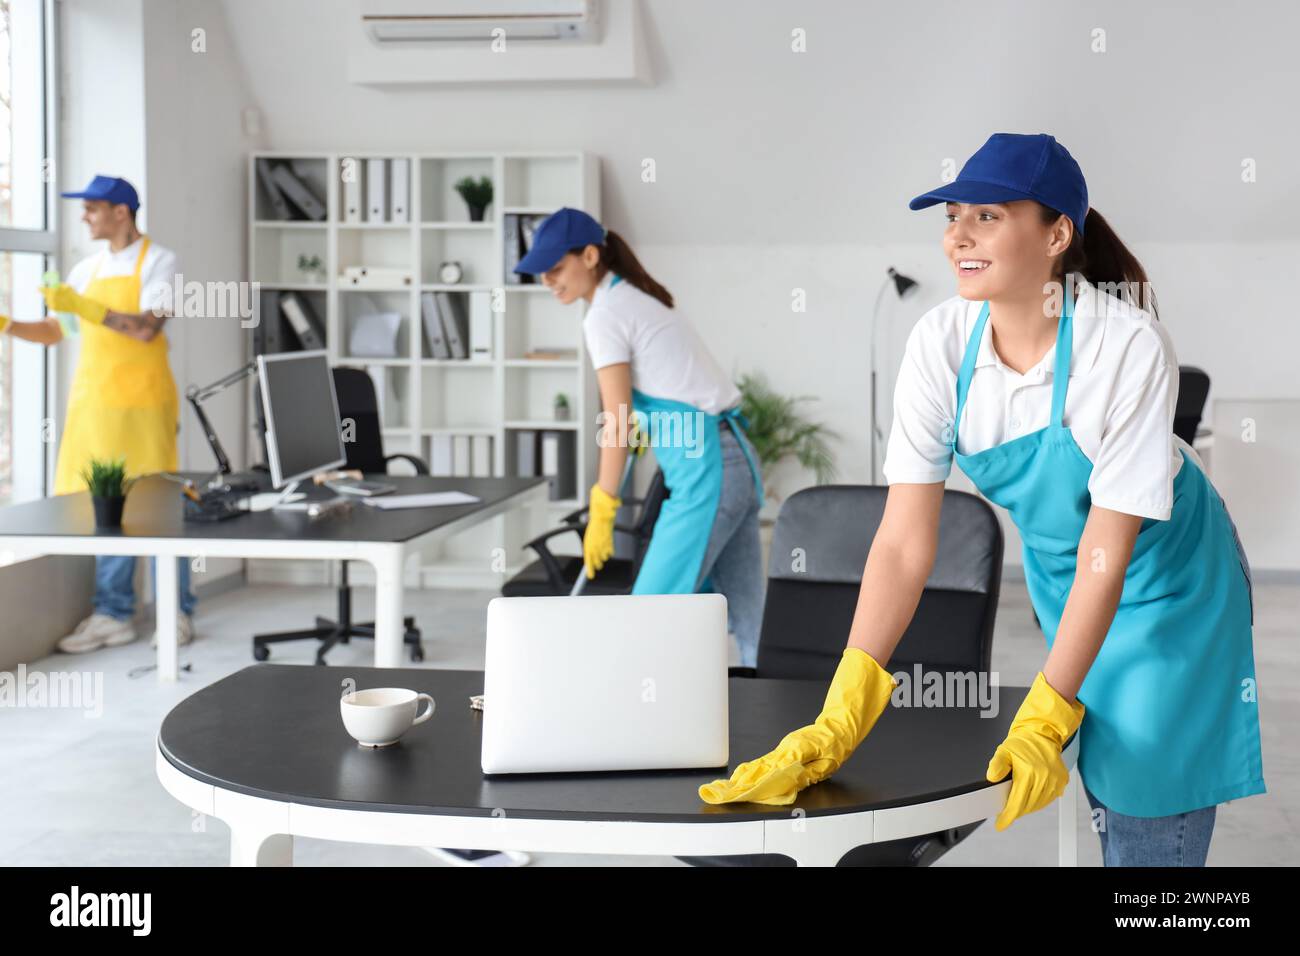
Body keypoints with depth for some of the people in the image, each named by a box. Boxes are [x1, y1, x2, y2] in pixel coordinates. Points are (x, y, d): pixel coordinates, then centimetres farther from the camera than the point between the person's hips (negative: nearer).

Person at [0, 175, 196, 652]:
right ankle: (114, 614, 11)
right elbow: (53, 332, 15)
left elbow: (147, 328, -18)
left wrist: (84, 307, -24)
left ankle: (177, 613, 10)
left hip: (141, 403, -5)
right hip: (93, 403, 5)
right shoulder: (88, 268, 12)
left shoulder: (157, 261, -4)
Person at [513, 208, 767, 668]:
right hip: (739, 458, 9)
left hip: (704, 467, -9)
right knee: (747, 622, 9)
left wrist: (601, 514, -4)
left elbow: (617, 426, -10)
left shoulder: (605, 315, -9)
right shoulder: (641, 297, 18)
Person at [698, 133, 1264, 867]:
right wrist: (839, 723, -28)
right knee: (1108, 799, 12)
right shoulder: (941, 343, -19)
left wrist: (1041, 725, -31)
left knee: (1151, 817, -5)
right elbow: (904, 544, -21)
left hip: (1166, 581, -3)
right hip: (1059, 579, 4)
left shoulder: (1127, 345, -30)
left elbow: (1107, 556, -27)